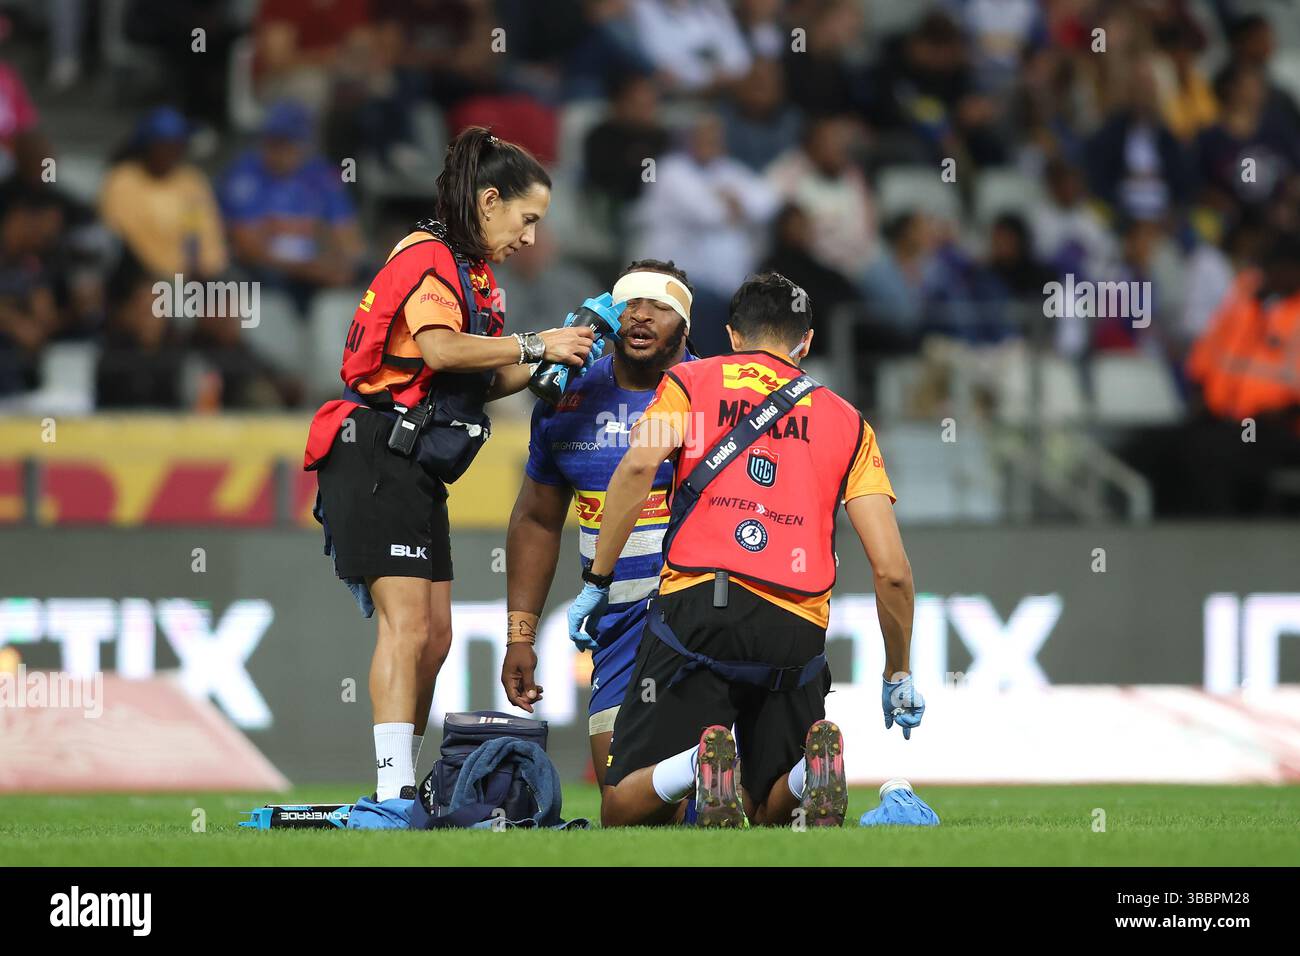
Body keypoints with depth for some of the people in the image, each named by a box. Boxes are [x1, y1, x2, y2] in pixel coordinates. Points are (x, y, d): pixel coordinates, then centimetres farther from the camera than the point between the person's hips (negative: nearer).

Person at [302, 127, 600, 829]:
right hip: (373, 459, -10)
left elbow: (484, 382, 17)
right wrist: (534, 345, -21)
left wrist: (547, 367, 2)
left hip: (419, 470, 10)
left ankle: (404, 792, 13)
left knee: (434, 634, 8)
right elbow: (440, 350, -27)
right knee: (406, 620, -17)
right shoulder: (427, 258, -11)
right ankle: (393, 795, -22)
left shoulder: (475, 275, 19)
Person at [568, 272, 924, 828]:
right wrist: (898, 677, 24)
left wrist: (596, 582, 2)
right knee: (770, 816, 18)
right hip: (797, 631, 2)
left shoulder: (692, 381, 16)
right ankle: (814, 767, -19)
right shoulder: (847, 422, 21)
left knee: (623, 816, 5)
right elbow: (892, 569, 13)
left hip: (698, 602, -2)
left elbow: (638, 467, -4)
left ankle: (700, 767, -30)